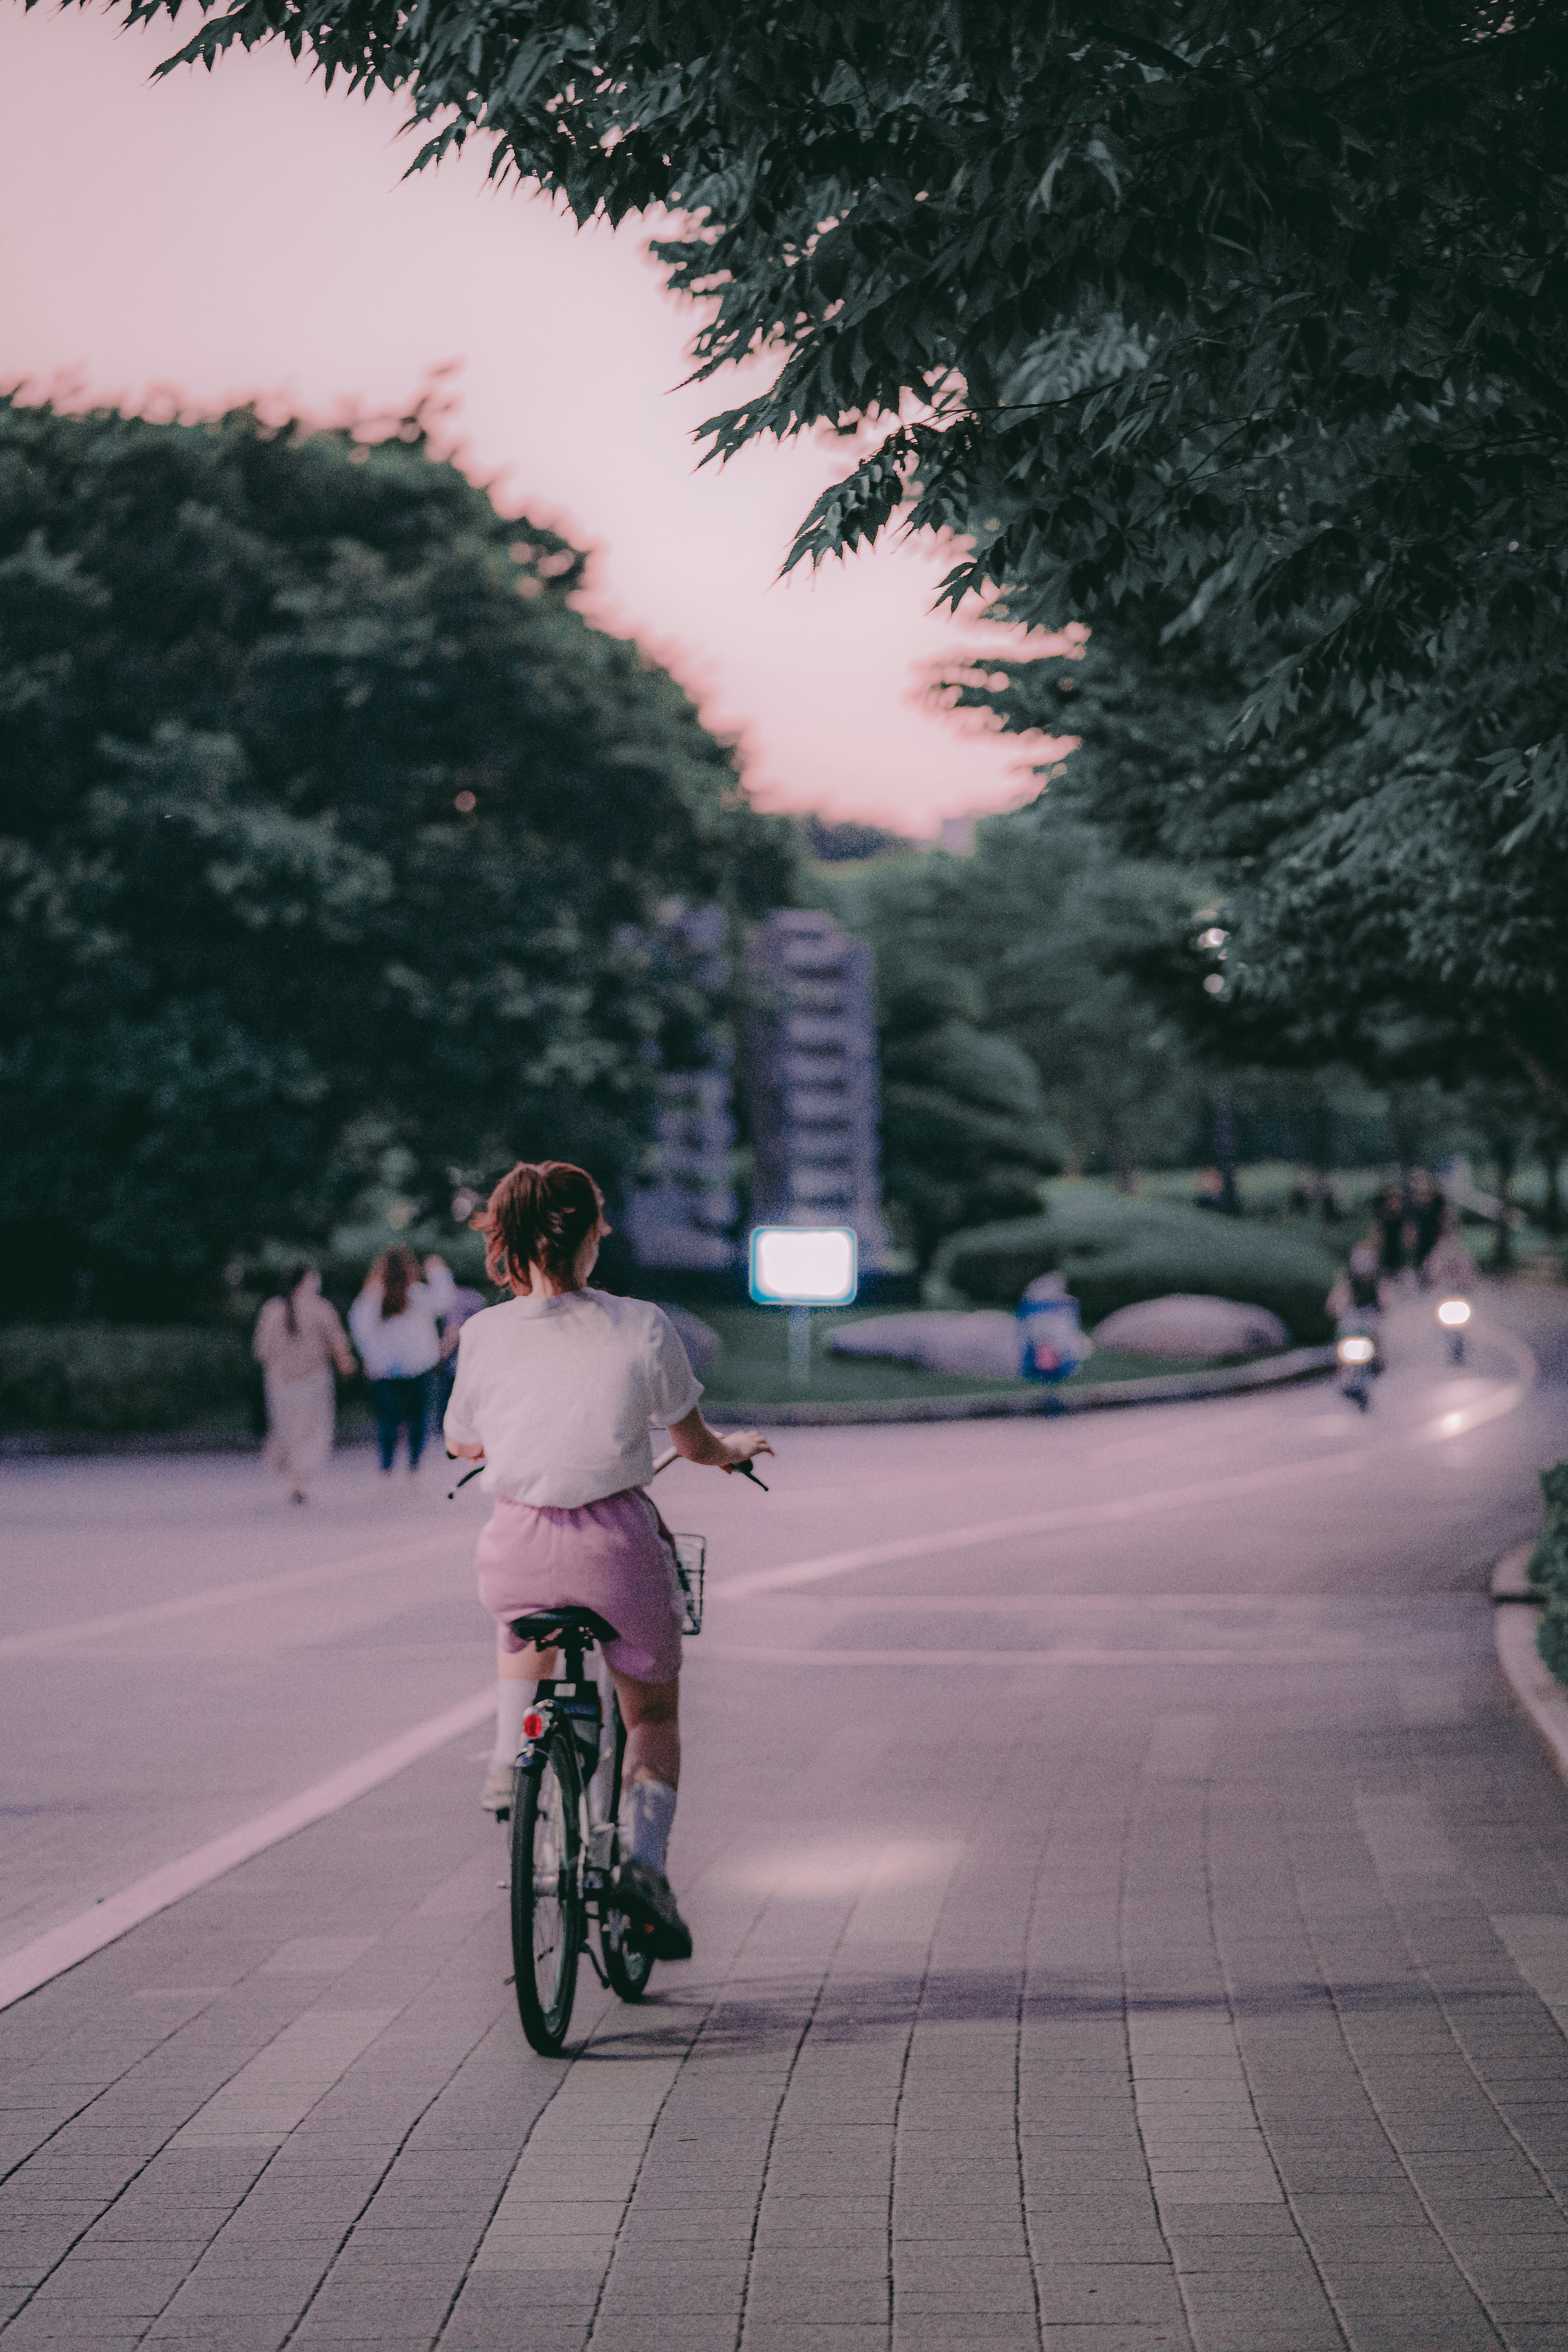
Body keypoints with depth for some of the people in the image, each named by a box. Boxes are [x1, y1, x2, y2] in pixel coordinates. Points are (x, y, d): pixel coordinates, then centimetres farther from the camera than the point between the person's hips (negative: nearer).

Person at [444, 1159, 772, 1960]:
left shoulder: (484, 1335, -3)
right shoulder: (642, 1328, -7)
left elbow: (461, 1447, 12)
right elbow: (695, 1445, 4)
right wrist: (735, 1449, 28)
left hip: (518, 1549, 2)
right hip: (617, 1546, -2)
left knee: (525, 1621, 40)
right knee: (653, 1712, 18)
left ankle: (510, 1758, 27)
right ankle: (644, 1856, -3)